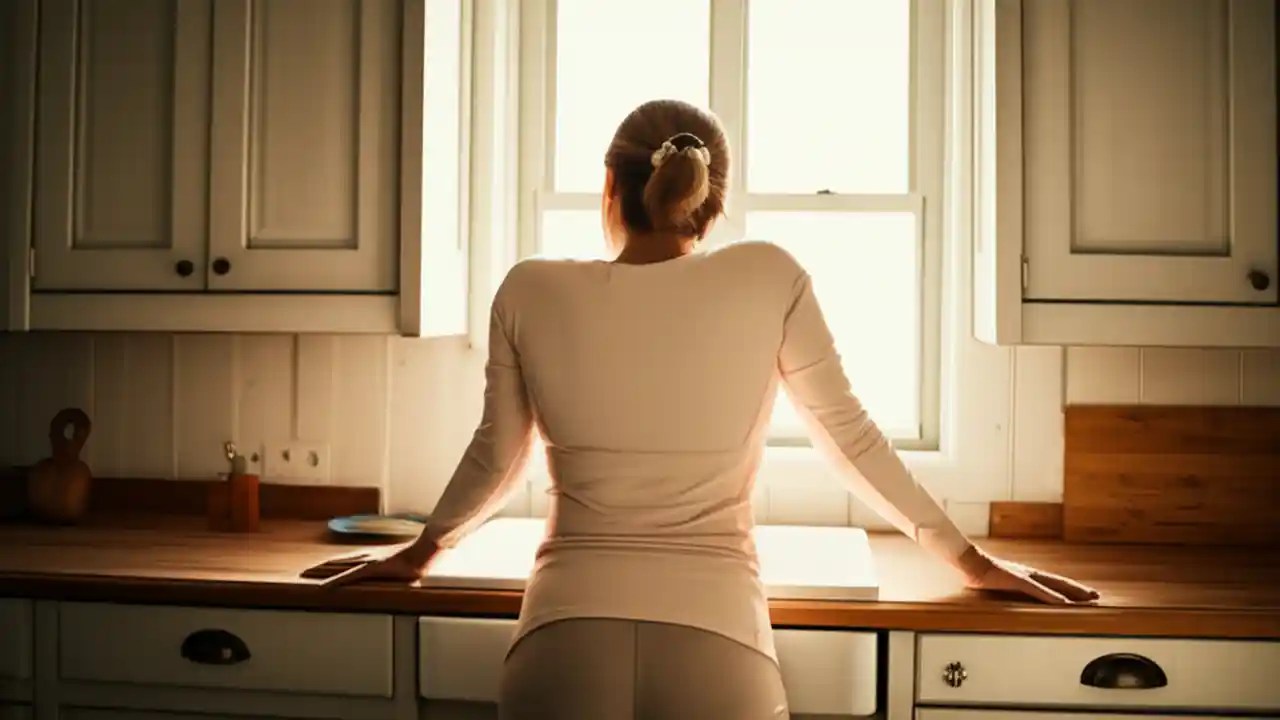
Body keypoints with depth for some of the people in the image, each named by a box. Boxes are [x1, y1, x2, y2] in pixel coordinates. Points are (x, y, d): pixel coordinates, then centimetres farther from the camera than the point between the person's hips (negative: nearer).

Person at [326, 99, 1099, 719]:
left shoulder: (532, 292, 1)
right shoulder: (770, 280, -2)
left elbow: (496, 457, 13)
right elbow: (852, 437, 7)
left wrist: (423, 550, 33)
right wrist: (972, 560, 21)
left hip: (565, 643, 1)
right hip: (717, 643, 0)